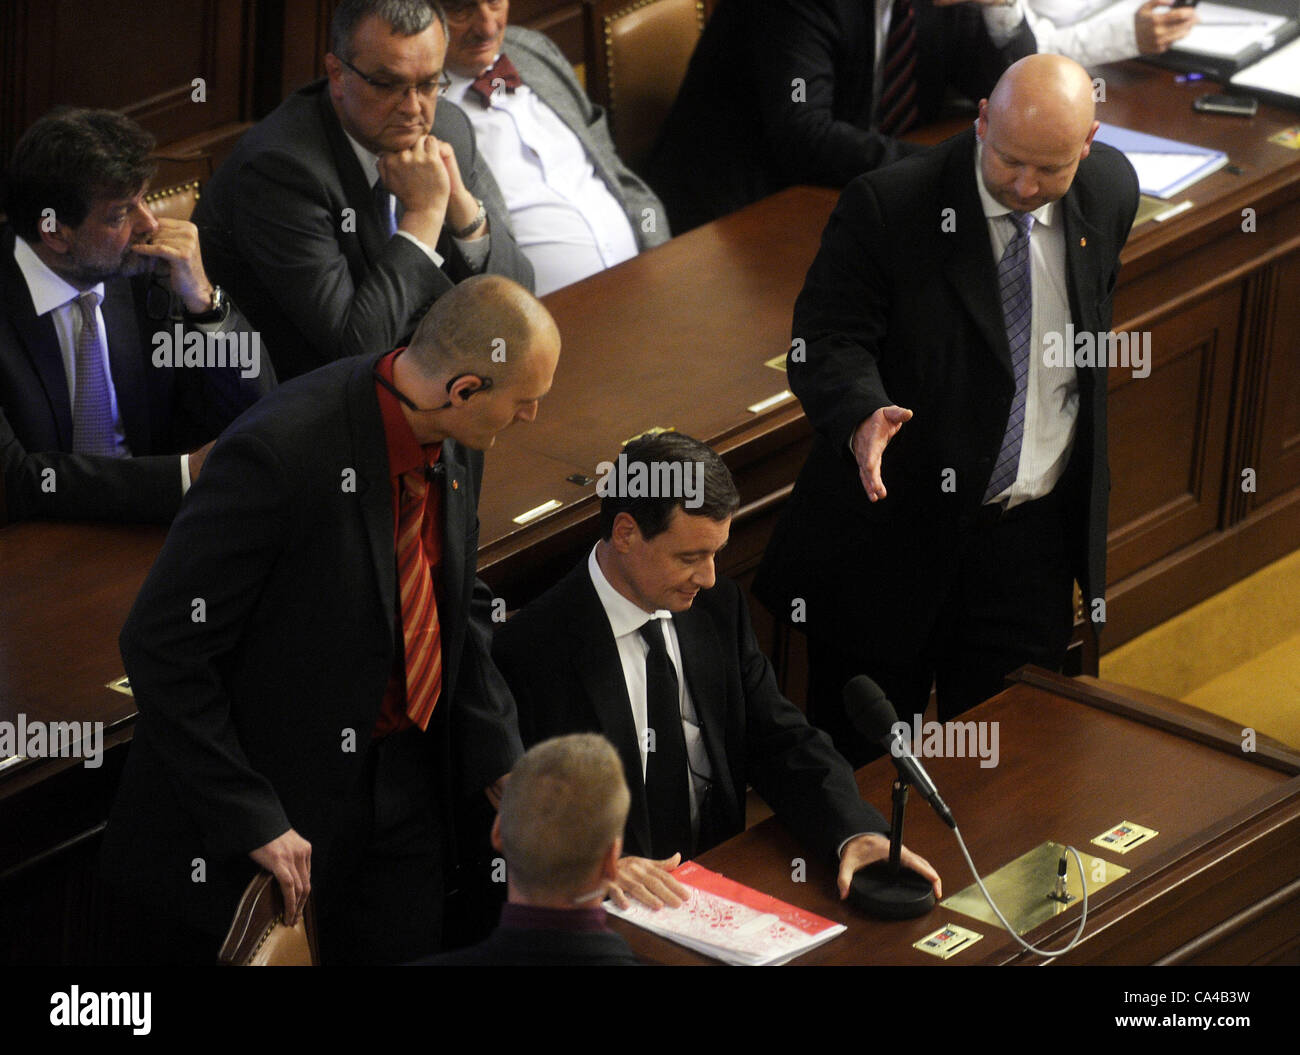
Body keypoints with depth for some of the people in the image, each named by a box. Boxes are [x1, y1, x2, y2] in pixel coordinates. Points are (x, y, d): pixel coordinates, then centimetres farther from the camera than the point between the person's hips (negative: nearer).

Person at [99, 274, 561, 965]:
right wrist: (251, 821, -24)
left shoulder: (454, 448, -3)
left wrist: (500, 754, 2)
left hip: (408, 793, 7)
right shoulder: (278, 451, -27)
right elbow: (160, 647, -24)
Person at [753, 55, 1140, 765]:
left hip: (1031, 545, 3)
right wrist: (863, 415, -39)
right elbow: (826, 342, -17)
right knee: (858, 763, 7)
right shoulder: (885, 207, -17)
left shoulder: (1111, 192, -1)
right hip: (895, 534, -3)